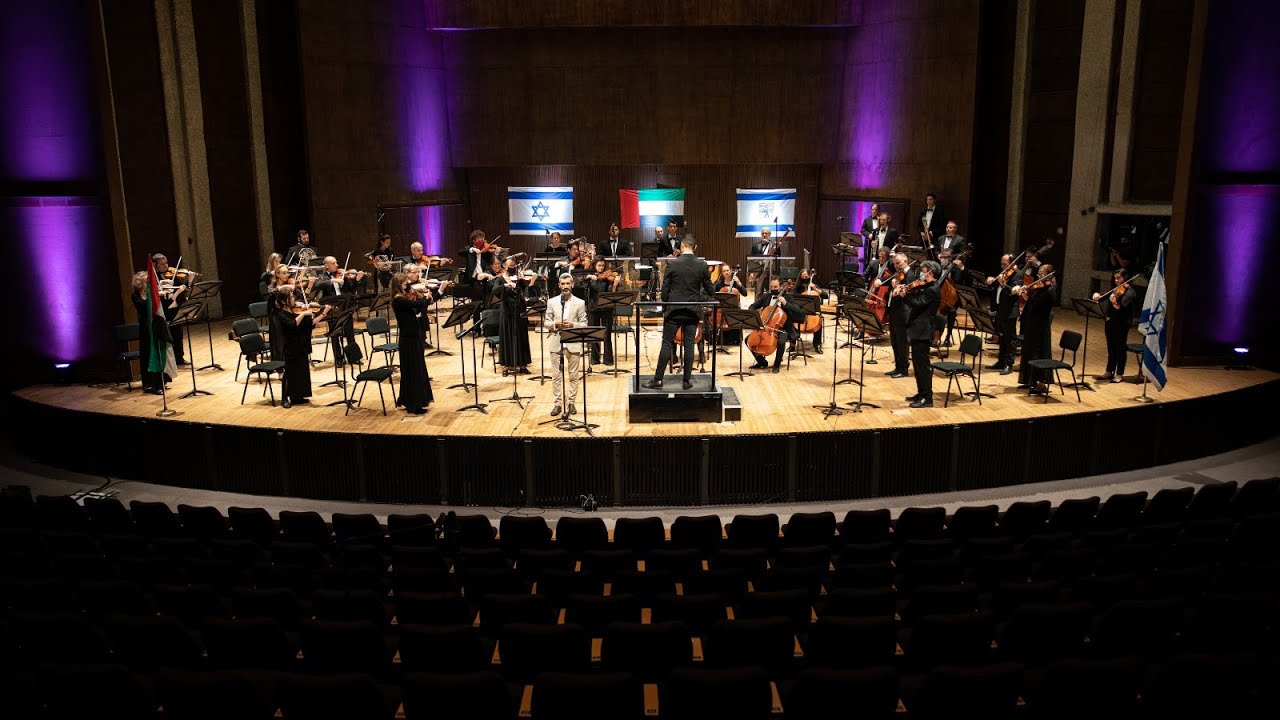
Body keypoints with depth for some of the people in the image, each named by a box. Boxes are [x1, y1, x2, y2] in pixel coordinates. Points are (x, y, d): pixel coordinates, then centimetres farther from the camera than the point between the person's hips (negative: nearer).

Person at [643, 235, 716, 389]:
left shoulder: (672, 264, -8)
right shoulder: (702, 265, -4)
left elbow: (665, 289, -4)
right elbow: (710, 290, 3)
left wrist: (666, 304, 13)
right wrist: (710, 294, 26)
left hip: (674, 311, -1)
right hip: (693, 311, 1)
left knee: (667, 344, 4)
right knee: (689, 345, 7)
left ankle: (658, 379, 6)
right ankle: (687, 380, 10)